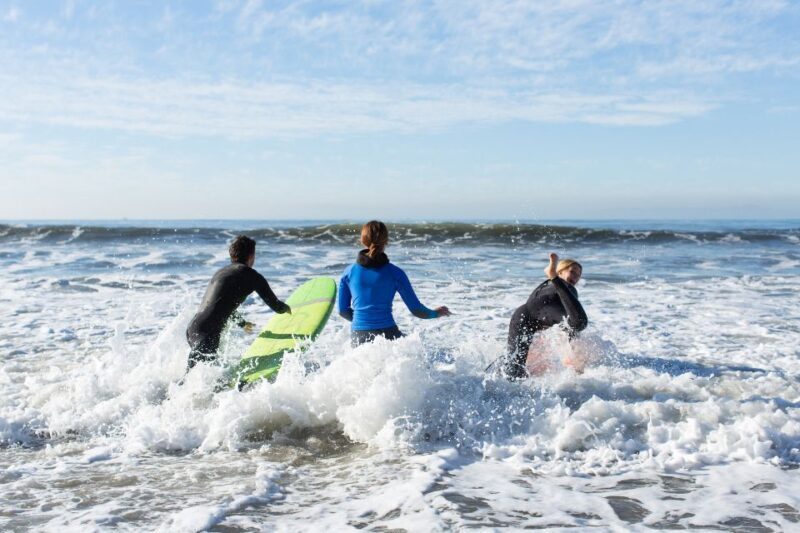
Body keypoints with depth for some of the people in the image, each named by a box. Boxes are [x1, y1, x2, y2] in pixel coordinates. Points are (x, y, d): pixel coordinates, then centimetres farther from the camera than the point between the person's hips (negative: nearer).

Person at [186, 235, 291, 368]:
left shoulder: (220, 272, 24)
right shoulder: (251, 276, 0)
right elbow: (275, 306, 6)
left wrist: (242, 323, 57)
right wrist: (286, 308, 32)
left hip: (192, 328, 9)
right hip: (207, 334, -9)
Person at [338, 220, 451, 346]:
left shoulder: (349, 272, 5)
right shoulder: (394, 273, -2)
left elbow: (343, 311, 13)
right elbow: (416, 310, 2)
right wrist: (436, 313, 22)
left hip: (358, 337, 3)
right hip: (387, 334, -3)